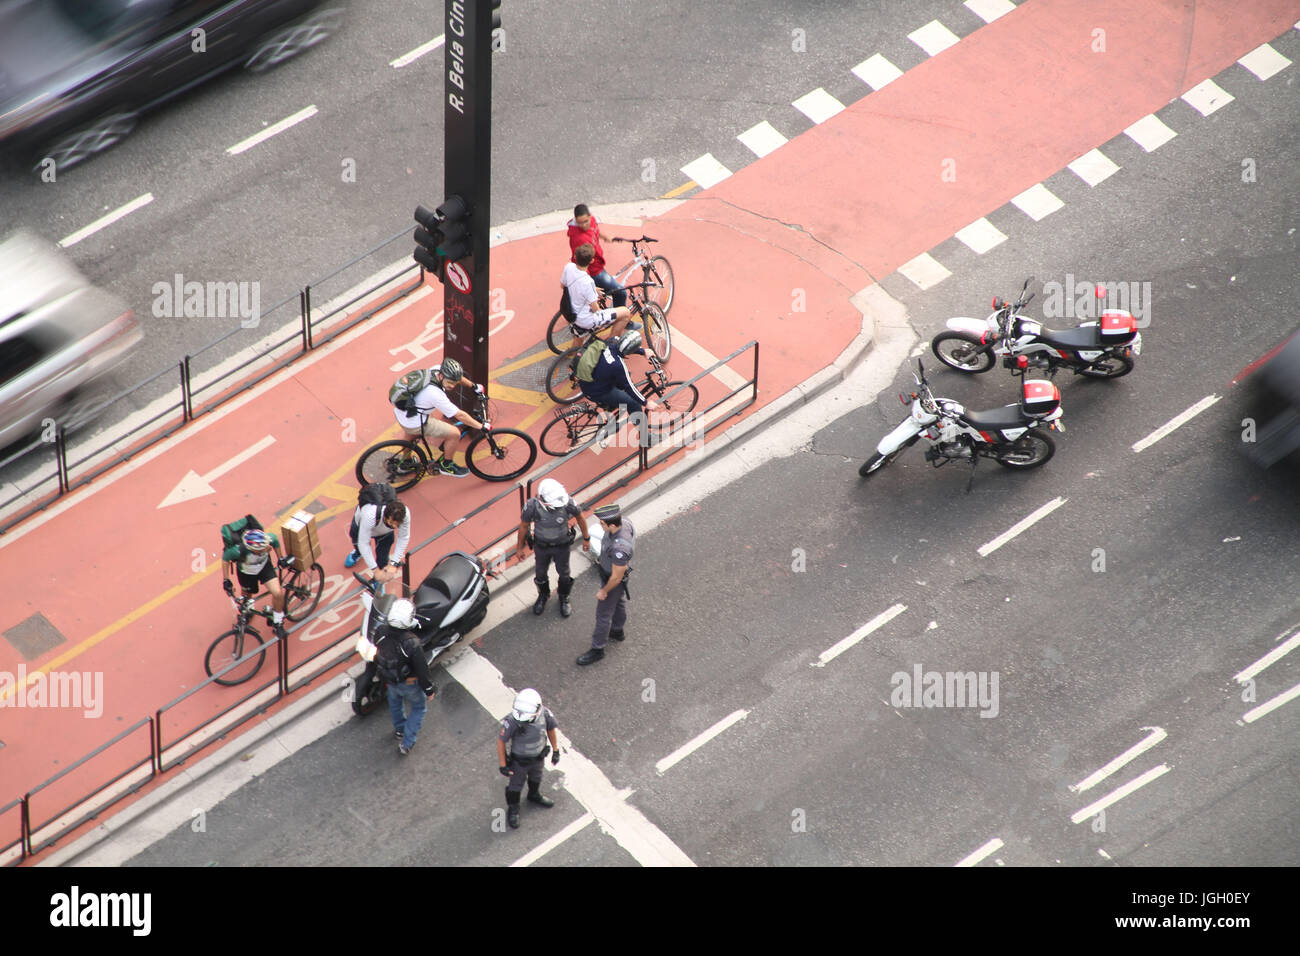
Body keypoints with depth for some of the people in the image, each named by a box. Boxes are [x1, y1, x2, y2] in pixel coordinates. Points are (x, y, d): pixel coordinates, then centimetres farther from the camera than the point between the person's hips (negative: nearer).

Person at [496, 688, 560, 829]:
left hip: (538, 758, 4)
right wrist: (502, 765, -18)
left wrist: (555, 750, 5)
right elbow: (501, 740, -25)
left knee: (536, 778, 32)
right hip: (519, 760, -4)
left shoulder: (544, 715, -30)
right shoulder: (512, 722, -41)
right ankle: (513, 809, 48)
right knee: (515, 785, 21)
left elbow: (550, 729, -7)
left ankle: (534, 796, 64)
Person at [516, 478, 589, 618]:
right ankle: (543, 596, 55)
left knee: (564, 573, 21)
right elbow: (524, 525, -13)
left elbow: (580, 516, -11)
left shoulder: (567, 503, -34)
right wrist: (520, 547, 1)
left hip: (562, 544, 0)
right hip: (541, 545, 0)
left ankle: (564, 598, 51)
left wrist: (586, 538, 2)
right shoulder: (532, 506, -34)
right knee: (541, 573, 23)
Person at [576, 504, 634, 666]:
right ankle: (617, 631, 57)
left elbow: (617, 577, -31)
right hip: (610, 569, 8)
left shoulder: (619, 548, -48)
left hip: (614, 580, -8)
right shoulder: (623, 522, -24)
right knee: (619, 602, 31)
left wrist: (604, 591, -12)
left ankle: (597, 649, 34)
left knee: (603, 614, 13)